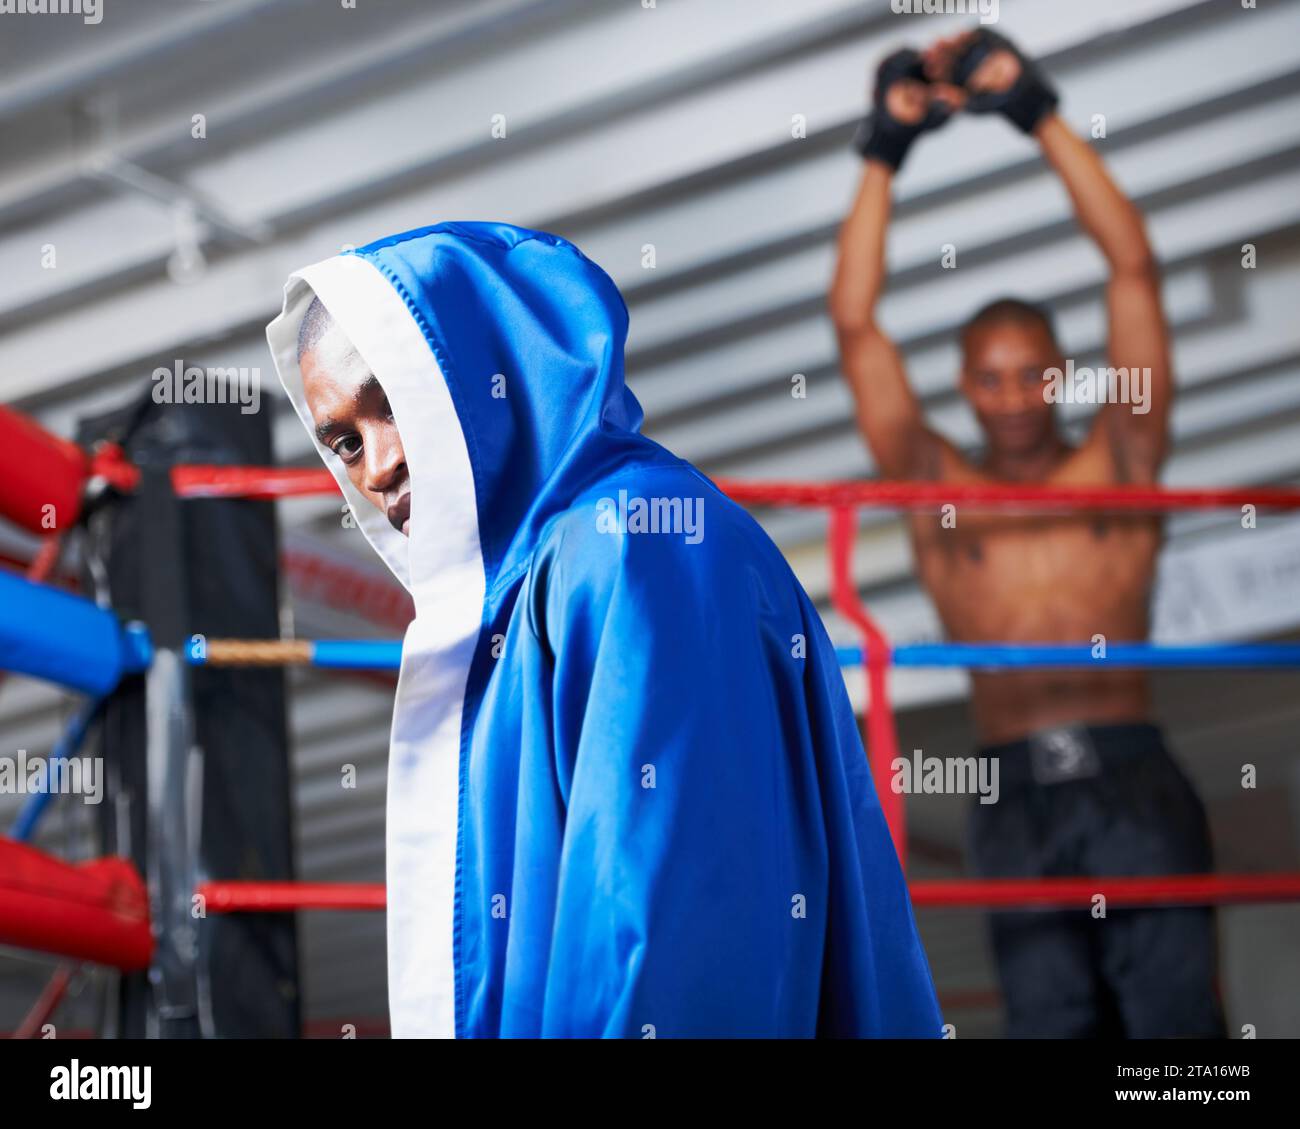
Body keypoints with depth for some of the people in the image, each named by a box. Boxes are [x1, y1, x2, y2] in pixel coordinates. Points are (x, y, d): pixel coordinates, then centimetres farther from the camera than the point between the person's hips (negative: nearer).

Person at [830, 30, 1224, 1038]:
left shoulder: (1117, 462, 14)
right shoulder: (938, 488, 16)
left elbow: (1134, 268, 10)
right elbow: (857, 325, 13)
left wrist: (1041, 116, 12)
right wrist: (885, 155, 15)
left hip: (1133, 776, -1)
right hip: (1019, 801, 1)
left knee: (1175, 1013, -12)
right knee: (1049, 1018, -4)